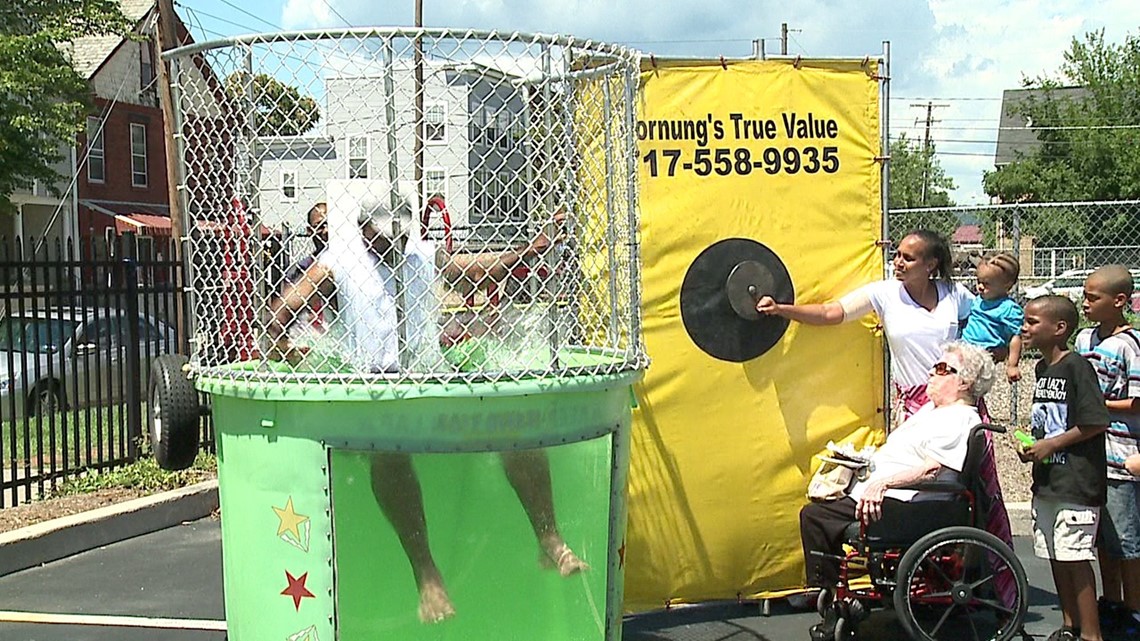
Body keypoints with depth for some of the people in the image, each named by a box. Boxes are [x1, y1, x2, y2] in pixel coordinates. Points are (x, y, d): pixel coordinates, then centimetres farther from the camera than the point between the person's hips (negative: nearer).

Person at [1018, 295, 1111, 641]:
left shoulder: (1076, 366, -14)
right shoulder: (1042, 368, 12)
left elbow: (1095, 422, -18)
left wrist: (1051, 445, -15)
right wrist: (1030, 446, 6)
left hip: (1076, 480, -9)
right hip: (1046, 481, 9)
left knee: (1075, 557, -6)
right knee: (1056, 557, 14)